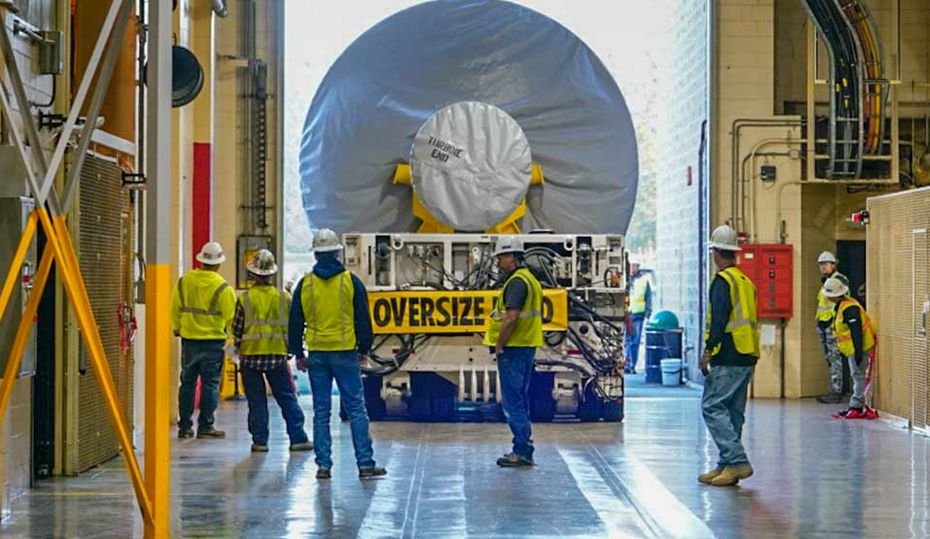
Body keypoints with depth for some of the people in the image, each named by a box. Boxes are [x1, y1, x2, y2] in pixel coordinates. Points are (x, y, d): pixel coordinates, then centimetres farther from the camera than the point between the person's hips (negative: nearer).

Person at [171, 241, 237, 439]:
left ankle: (185, 426, 14)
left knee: (187, 383, 11)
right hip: (213, 341, -4)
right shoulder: (222, 287, -11)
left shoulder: (183, 282, 2)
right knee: (210, 384, 2)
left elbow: (175, 310, 9)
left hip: (189, 340, 4)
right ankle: (205, 426, 3)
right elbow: (231, 317, -8)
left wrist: (177, 330, 23)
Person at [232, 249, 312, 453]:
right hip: (277, 354, 1)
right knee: (287, 398, 7)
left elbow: (237, 329, -2)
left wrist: (238, 346, 17)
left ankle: (260, 440, 5)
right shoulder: (284, 298, -2)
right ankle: (298, 438, 6)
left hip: (250, 354, -1)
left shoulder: (244, 299, -7)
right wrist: (289, 346, 21)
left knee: (256, 400, 6)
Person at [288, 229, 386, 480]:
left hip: (317, 354, 2)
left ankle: (323, 465, 5)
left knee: (321, 411, 6)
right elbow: (363, 319, 1)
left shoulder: (305, 284, 4)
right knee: (356, 408, 0)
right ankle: (365, 464, -2)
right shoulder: (351, 281, -2)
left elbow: (295, 322, 7)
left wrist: (298, 354, 15)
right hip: (345, 353, -2)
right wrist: (364, 349, 11)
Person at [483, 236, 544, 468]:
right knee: (521, 401, 15)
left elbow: (511, 318, -24)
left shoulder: (517, 282, -15)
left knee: (513, 402, -6)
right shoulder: (530, 279, 17)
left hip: (513, 349, -10)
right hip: (527, 347, 10)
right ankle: (523, 450, 19)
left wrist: (499, 346, -16)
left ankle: (522, 452, -6)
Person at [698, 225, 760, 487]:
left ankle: (737, 461, -16)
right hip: (747, 357, 9)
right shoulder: (746, 281, 18)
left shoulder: (723, 280, -9)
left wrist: (708, 350, -20)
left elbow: (719, 319, -18)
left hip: (728, 357, -9)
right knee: (733, 411, 12)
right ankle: (726, 465, 13)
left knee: (712, 406, -9)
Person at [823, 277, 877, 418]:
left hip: (858, 348, -11)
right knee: (857, 376, 13)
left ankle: (856, 406, -4)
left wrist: (858, 352, -26)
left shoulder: (849, 309, -21)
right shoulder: (842, 306, 13)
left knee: (858, 376, -6)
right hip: (852, 349, 11)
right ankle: (857, 406, 18)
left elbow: (856, 332, -25)